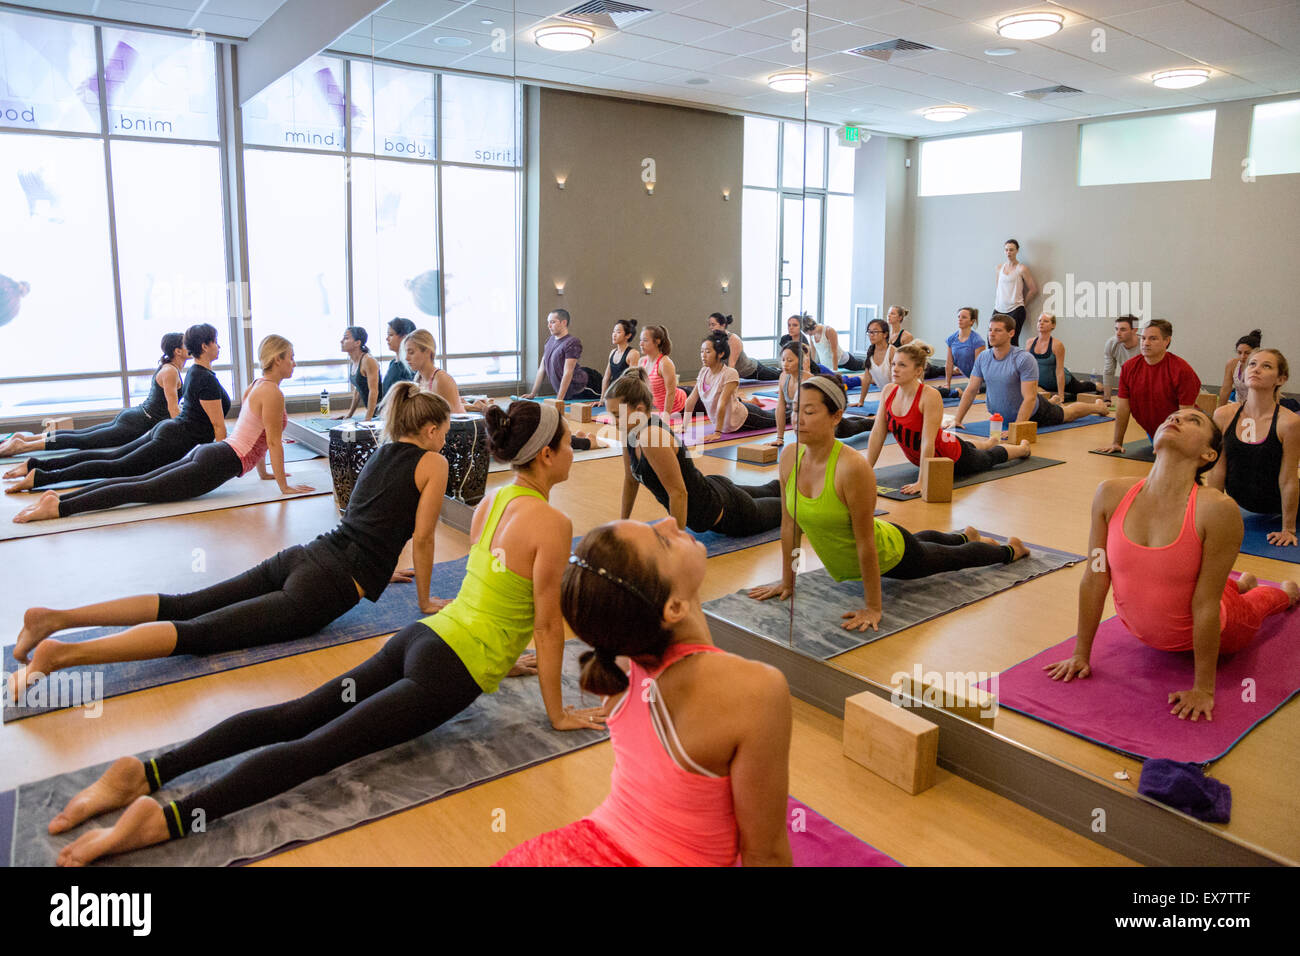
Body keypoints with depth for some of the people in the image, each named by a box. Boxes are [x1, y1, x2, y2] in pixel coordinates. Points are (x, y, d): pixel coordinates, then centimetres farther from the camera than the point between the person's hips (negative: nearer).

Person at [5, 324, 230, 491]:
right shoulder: (207, 379, -17)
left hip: (167, 428, 10)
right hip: (174, 442, -10)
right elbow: (218, 425, -16)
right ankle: (42, 477, -15)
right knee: (116, 467, -11)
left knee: (111, 456, 13)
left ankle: (37, 464, 13)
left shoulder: (194, 371, 16)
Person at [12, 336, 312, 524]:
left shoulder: (256, 386, 18)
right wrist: (284, 486, -9)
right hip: (217, 465, -9)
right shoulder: (272, 393, -13)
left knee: (138, 482, 6)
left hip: (207, 452, 9)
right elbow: (273, 442, -14)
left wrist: (264, 472, 31)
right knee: (143, 490, -12)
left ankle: (59, 496, 2)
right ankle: (59, 507, -17)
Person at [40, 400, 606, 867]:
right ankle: (167, 817, -24)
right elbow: (547, 624, -10)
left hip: (421, 637, 8)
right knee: (314, 748, -15)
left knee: (293, 717, 2)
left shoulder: (493, 501, 13)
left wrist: (496, 658, 35)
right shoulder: (552, 524, -13)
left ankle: (148, 771, -6)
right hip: (449, 673, -8)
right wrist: (557, 713, 0)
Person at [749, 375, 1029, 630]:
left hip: (891, 556, -6)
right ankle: (965, 536, 70)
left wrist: (873, 608, -27)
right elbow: (789, 523, -9)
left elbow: (865, 542, -34)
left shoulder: (853, 468, -40)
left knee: (955, 558, 25)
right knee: (923, 542, 38)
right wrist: (787, 581, -3)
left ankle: (1009, 549, 56)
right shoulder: (789, 458, -21)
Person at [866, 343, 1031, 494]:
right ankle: (990, 442, 69)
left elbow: (928, 442, -38)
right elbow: (877, 434, -14)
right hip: (921, 459, 6)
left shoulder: (930, 396, -36)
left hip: (952, 459, -6)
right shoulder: (888, 392, -18)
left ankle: (1023, 447, 56)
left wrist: (921, 482, -39)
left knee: (989, 458, 26)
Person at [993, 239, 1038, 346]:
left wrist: (1022, 304, 6)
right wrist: (996, 304, 14)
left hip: (1015, 311, -5)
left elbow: (1033, 290, 0)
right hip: (999, 309, 5)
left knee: (1012, 341, -9)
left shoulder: (1022, 268, -2)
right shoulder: (1000, 267, 13)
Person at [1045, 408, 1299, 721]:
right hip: (1141, 631, 2)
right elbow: (1094, 580, -16)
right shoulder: (1111, 494, -24)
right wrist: (1080, 655, -9)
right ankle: (1241, 583, 61)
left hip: (1206, 632, -2)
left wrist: (1203, 689, -21)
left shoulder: (1218, 510, -34)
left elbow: (1206, 605, -29)